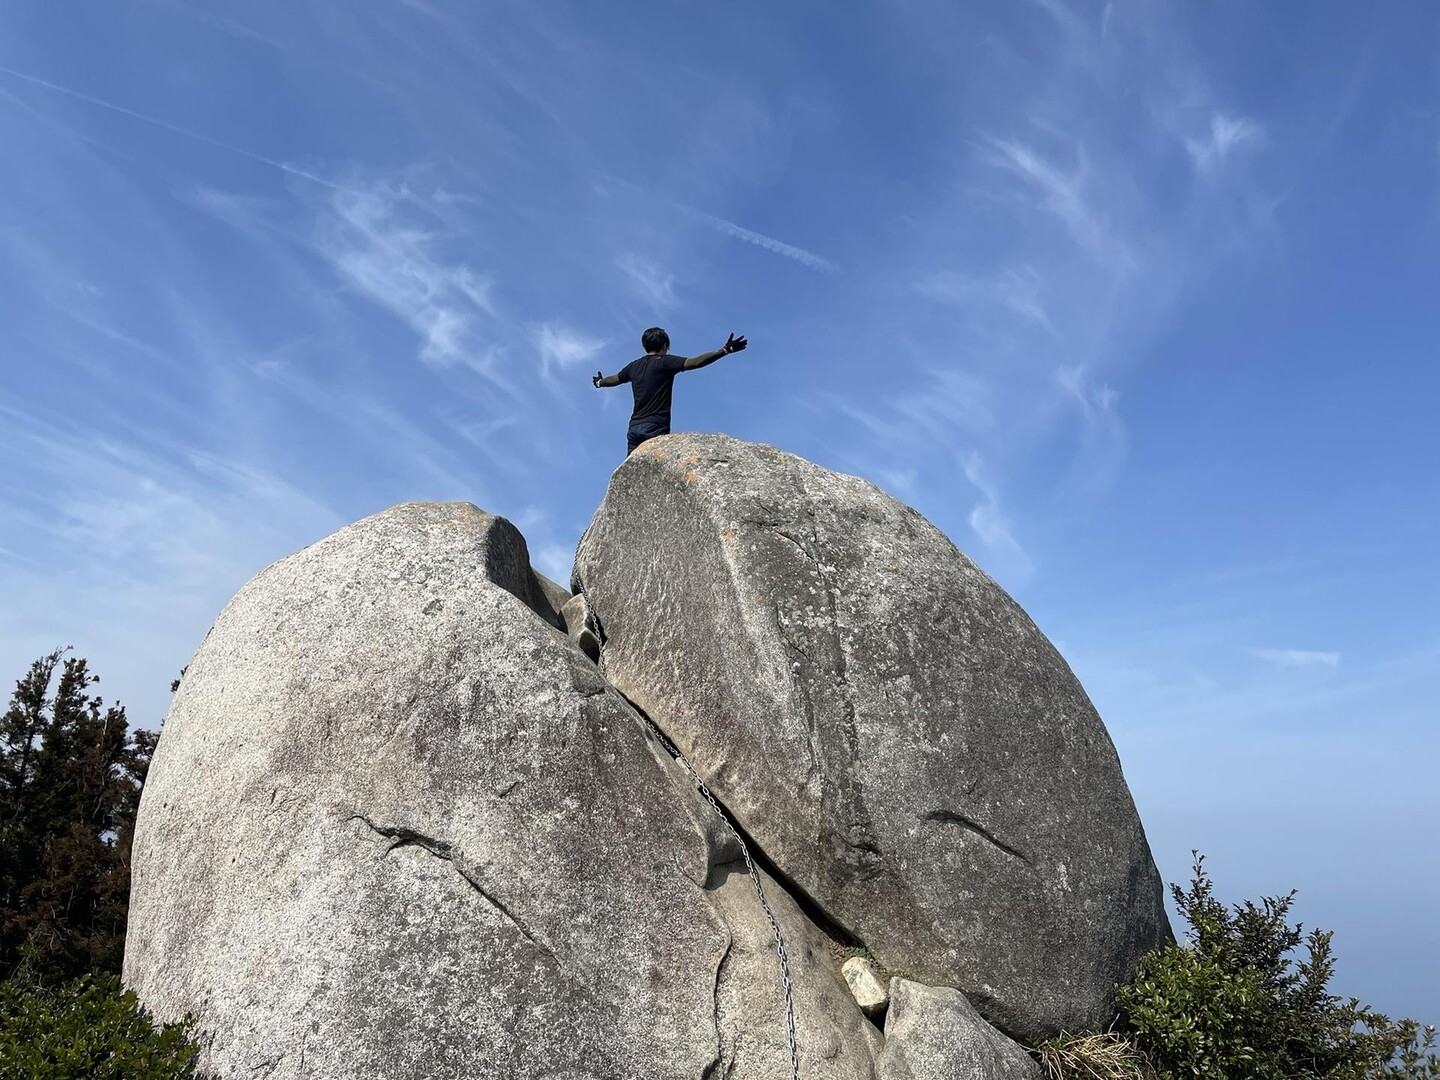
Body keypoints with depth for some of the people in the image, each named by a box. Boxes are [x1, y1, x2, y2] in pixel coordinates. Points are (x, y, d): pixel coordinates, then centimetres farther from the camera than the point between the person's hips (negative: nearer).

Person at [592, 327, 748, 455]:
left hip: (634, 427, 6)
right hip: (655, 428, -6)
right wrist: (725, 350, -16)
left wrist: (599, 382, 59)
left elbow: (614, 379, 36)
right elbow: (694, 362, -14)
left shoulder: (633, 366, 17)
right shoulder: (665, 362, -1)